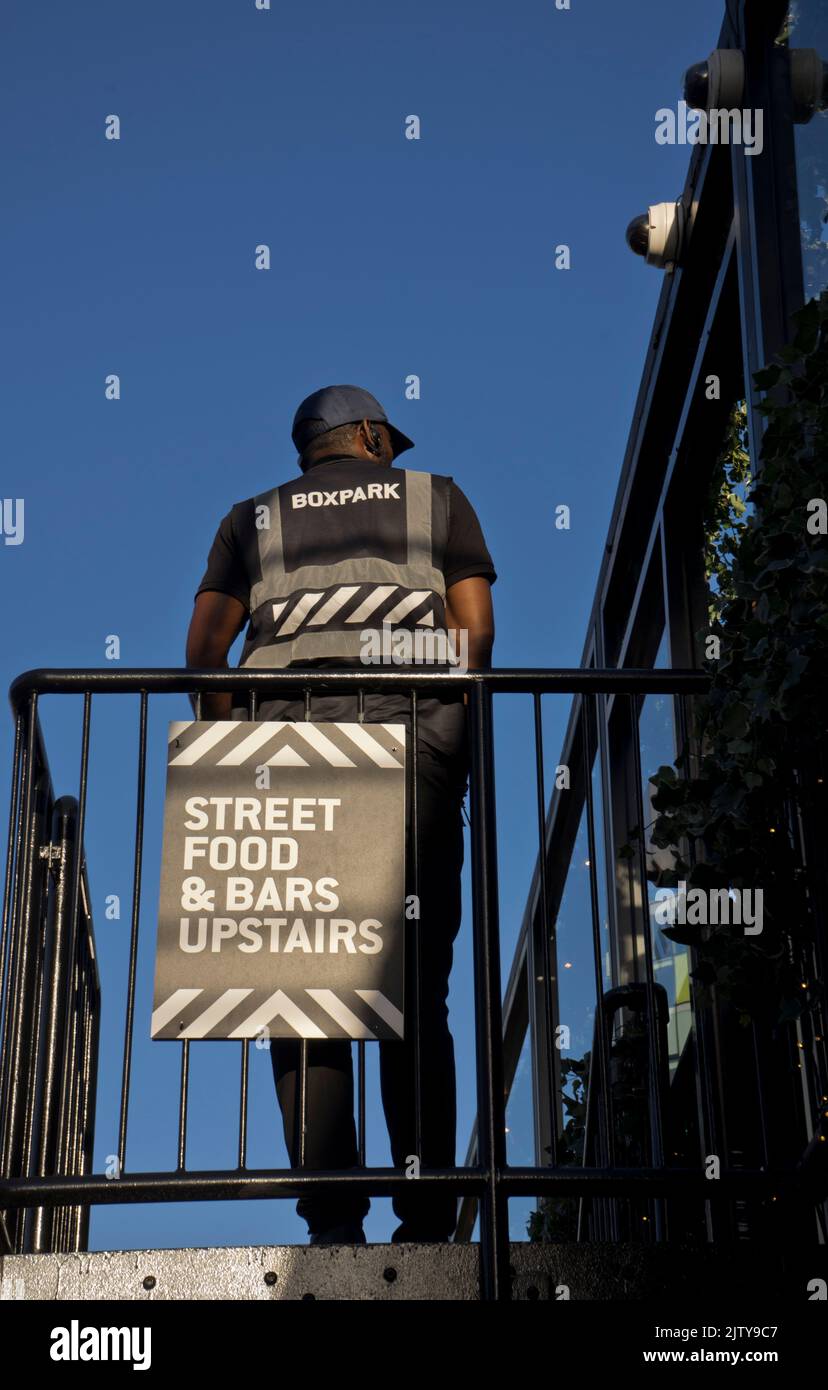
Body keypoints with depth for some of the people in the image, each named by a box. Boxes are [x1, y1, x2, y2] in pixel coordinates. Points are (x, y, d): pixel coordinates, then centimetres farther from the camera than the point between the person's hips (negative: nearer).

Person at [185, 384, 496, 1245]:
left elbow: (205, 647, 11)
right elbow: (477, 630, 10)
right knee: (416, 992, 0)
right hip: (413, 727, 0)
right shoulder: (437, 496, 23)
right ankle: (426, 1219, -8)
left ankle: (331, 1214, -15)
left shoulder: (254, 517, 24)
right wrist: (457, 737, 16)